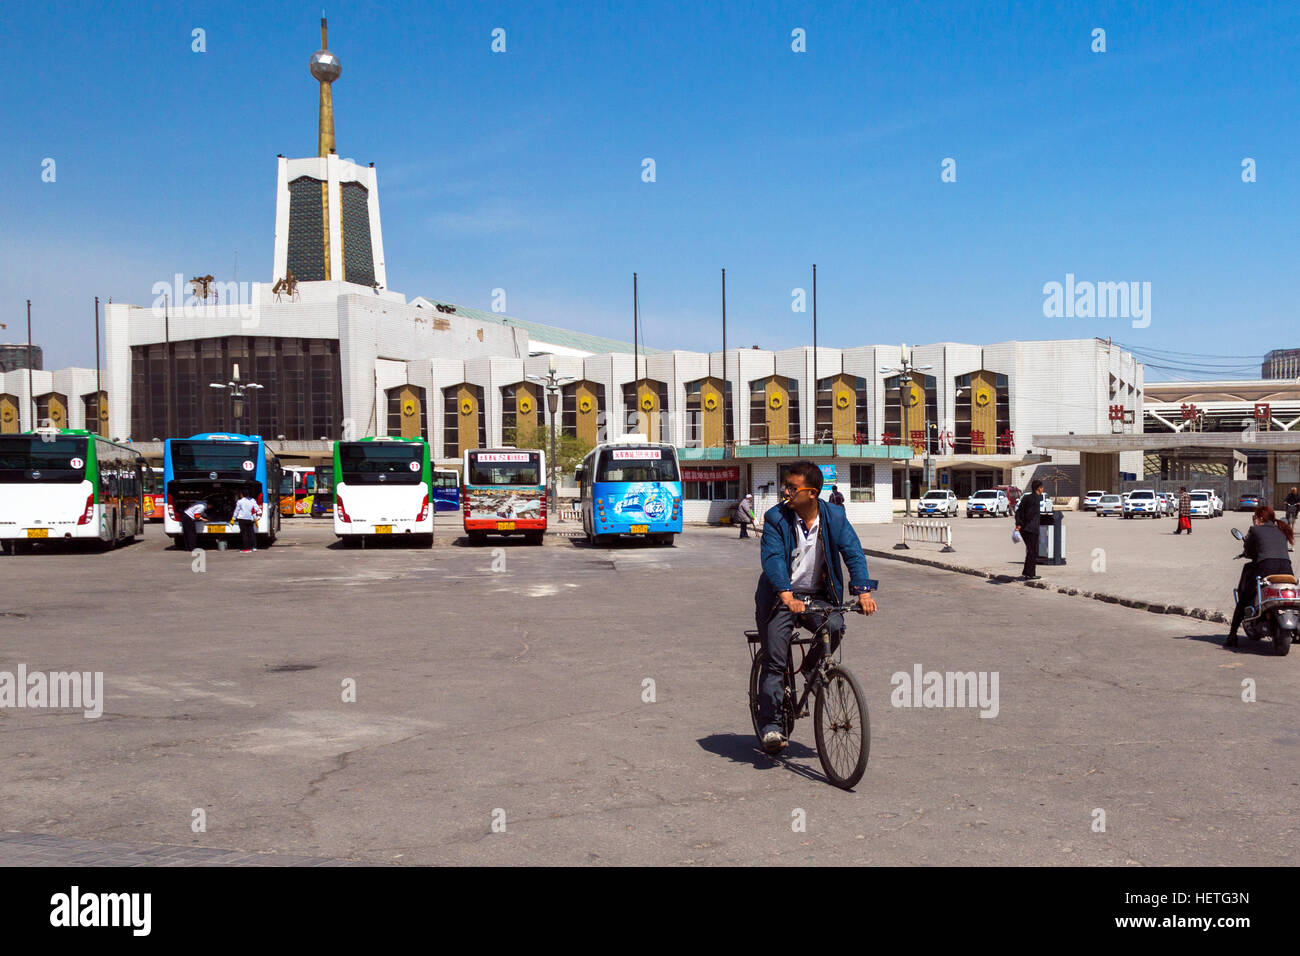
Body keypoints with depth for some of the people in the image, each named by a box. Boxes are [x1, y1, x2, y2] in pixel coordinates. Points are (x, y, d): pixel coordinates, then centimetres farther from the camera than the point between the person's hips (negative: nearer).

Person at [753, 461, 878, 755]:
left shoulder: (834, 517, -3)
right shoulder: (775, 518, -10)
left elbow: (853, 552, -11)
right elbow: (771, 558, -23)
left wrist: (863, 590, -28)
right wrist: (786, 595, -39)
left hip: (817, 595, 2)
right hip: (780, 597, -2)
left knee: (835, 627, -26)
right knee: (774, 661, -8)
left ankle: (812, 667, 6)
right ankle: (770, 725, 3)